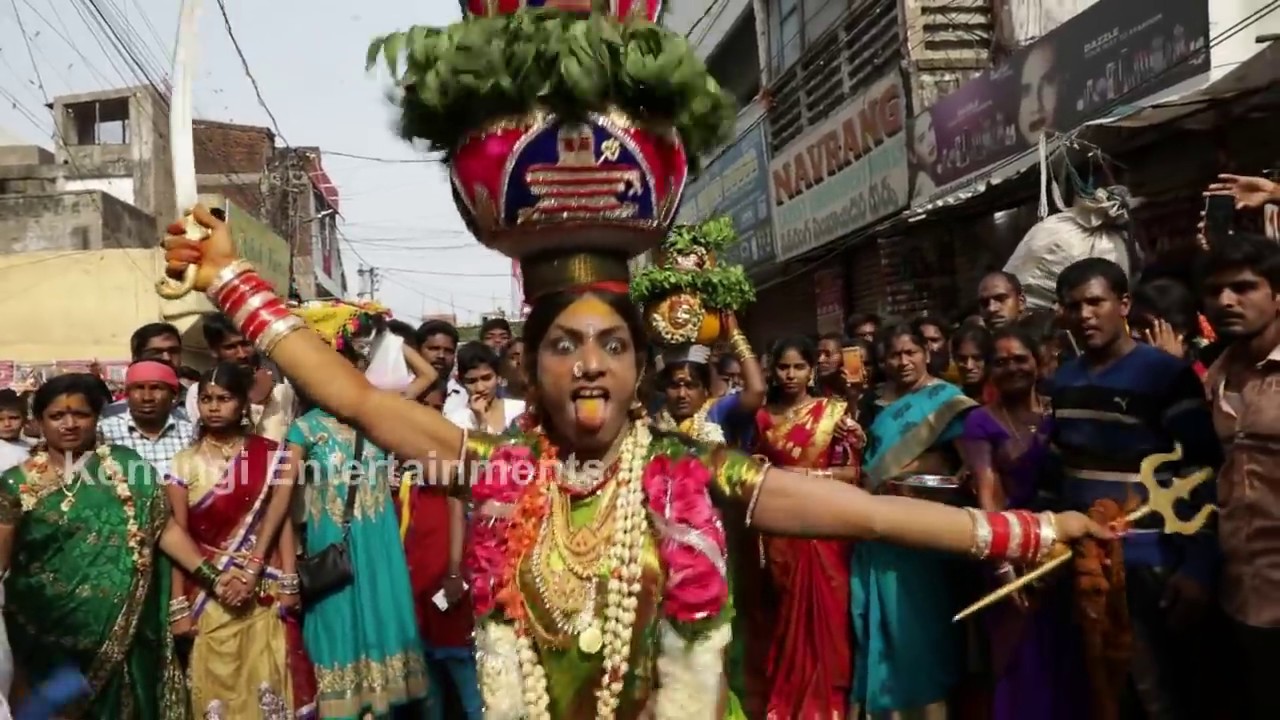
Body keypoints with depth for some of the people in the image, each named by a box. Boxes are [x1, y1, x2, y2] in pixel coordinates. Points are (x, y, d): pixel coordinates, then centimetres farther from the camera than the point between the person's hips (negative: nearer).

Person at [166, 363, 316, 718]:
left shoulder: (271, 455, 1)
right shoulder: (185, 463, 0)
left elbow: (281, 519, -1)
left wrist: (288, 583, -9)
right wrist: (179, 604, -4)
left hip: (265, 592, 0)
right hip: (207, 596, 0)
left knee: (268, 687, 3)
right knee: (216, 688, 7)